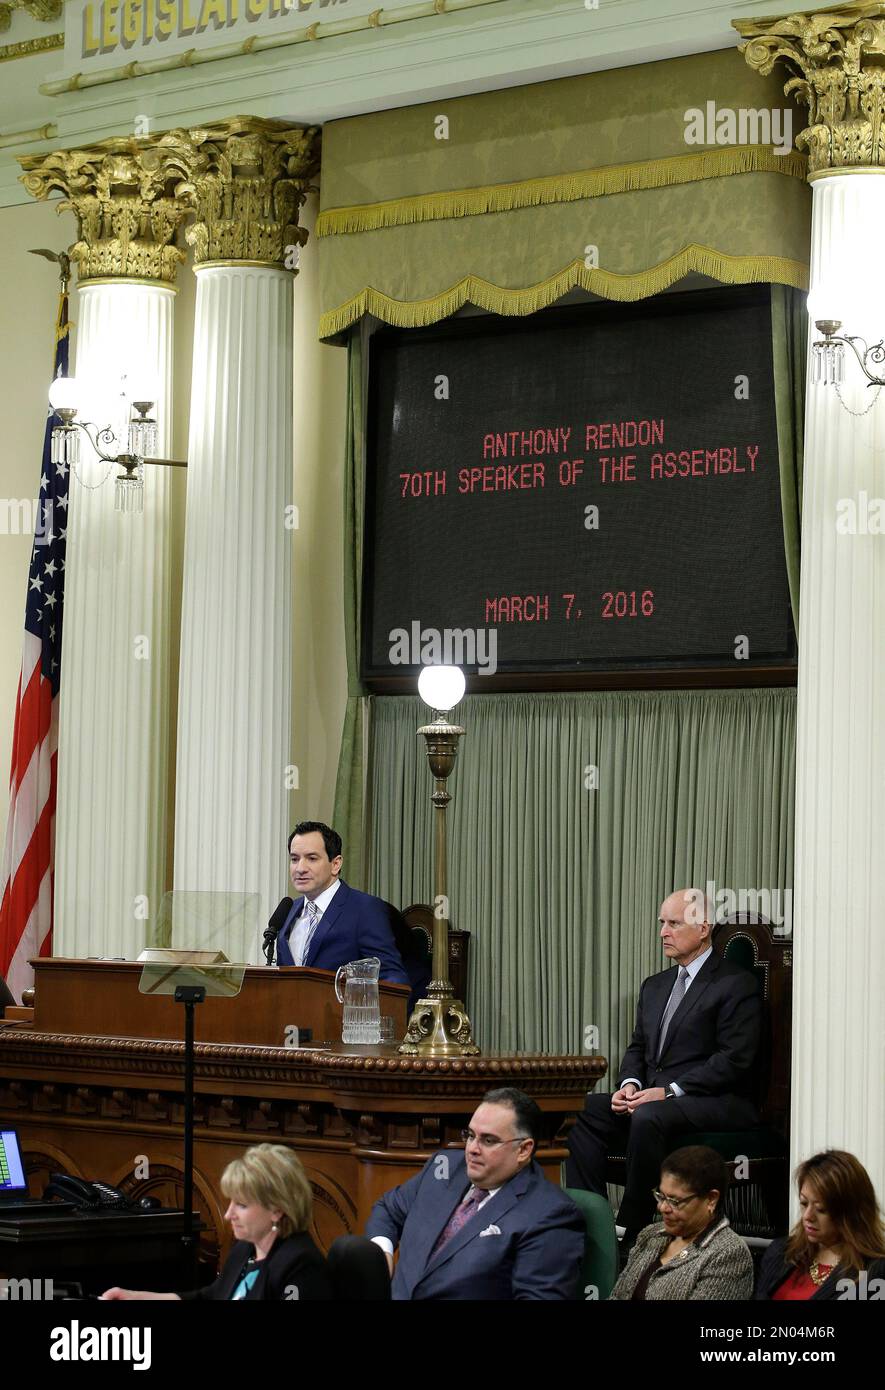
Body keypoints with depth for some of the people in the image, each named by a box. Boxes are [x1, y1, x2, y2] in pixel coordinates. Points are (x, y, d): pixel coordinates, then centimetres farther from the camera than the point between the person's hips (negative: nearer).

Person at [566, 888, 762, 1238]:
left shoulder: (737, 984, -4)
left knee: (648, 1116, -36)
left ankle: (632, 1232, -27)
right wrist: (630, 1084, -3)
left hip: (716, 1104, -8)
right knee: (584, 1111, -16)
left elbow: (734, 1060, -13)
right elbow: (638, 1048, 21)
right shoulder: (655, 986, 21)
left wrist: (670, 1091, -19)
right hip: (650, 1098, 8)